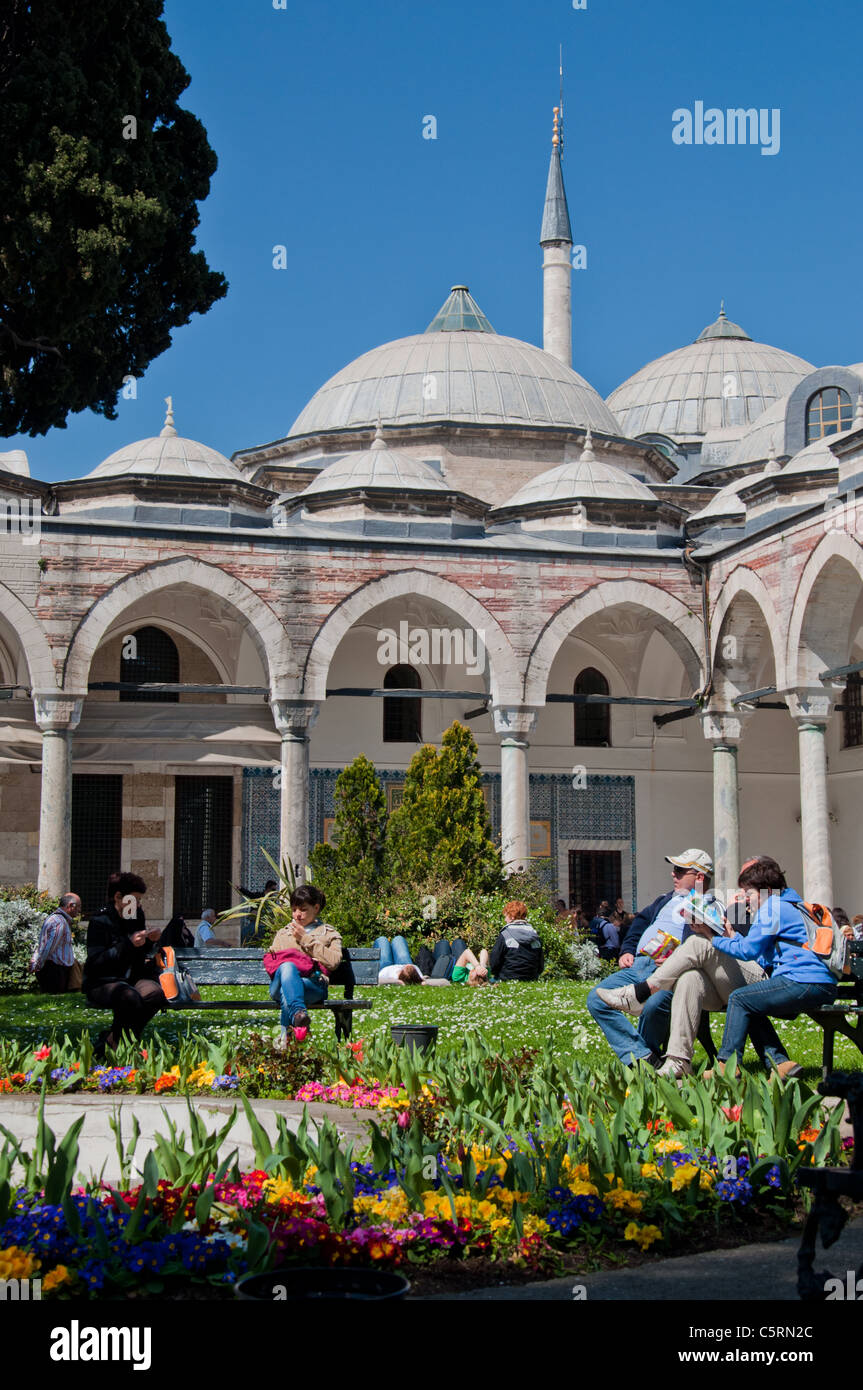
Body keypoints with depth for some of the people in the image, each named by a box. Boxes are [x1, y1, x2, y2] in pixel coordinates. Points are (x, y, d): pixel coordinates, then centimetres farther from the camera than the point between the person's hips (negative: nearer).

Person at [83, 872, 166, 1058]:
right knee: (130, 997, -38)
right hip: (101, 983, -7)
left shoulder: (137, 916, 11)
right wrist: (129, 944, -26)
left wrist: (150, 941, 0)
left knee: (156, 993, -26)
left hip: (130, 978, 7)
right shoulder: (100, 922, -11)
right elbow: (95, 961, -21)